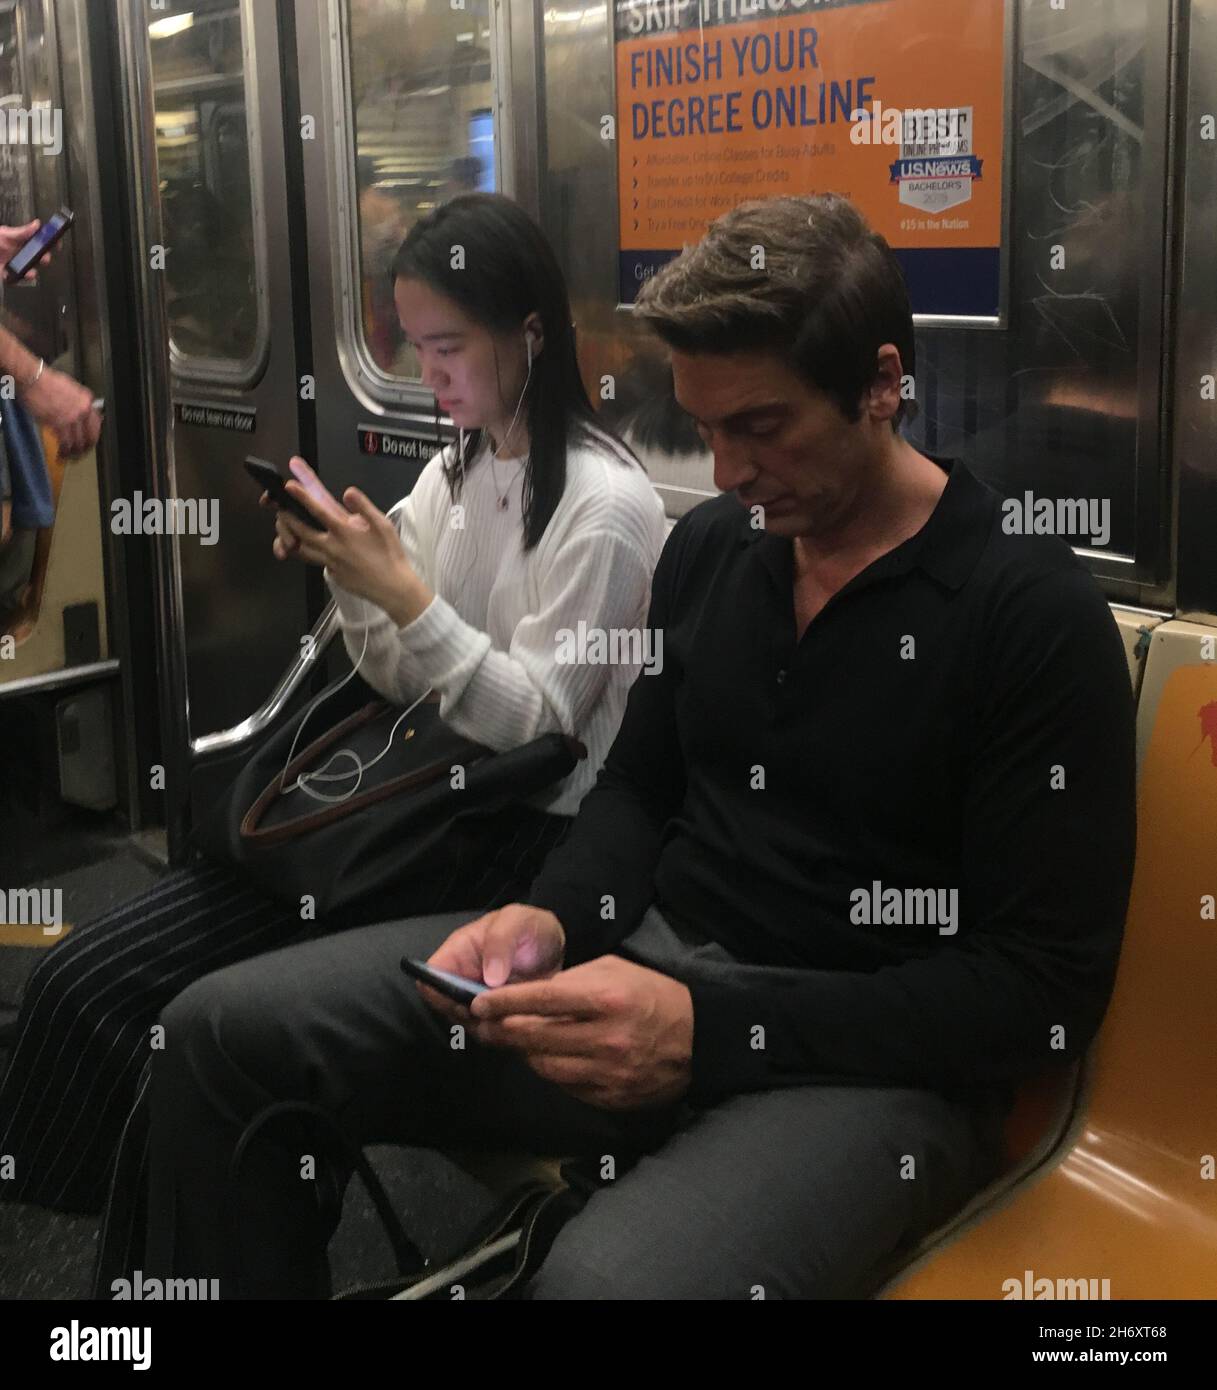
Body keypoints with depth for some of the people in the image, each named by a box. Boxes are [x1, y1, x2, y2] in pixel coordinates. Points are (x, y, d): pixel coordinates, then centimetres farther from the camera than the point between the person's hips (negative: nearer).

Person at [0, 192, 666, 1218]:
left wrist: (403, 593, -23)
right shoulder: (457, 469, 11)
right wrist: (348, 571, -5)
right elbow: (405, 680, 13)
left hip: (523, 833, -7)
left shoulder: (606, 504, -12)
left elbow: (535, 721, -14)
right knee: (86, 976, -9)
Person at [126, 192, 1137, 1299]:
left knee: (605, 1281, -37)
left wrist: (712, 1030, -23)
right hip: (651, 955, 6)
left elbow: (1046, 989, -14)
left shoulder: (1035, 613, -13)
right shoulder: (710, 545, 6)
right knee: (223, 1032, -6)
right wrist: (552, 916, -6)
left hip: (867, 1050, -5)